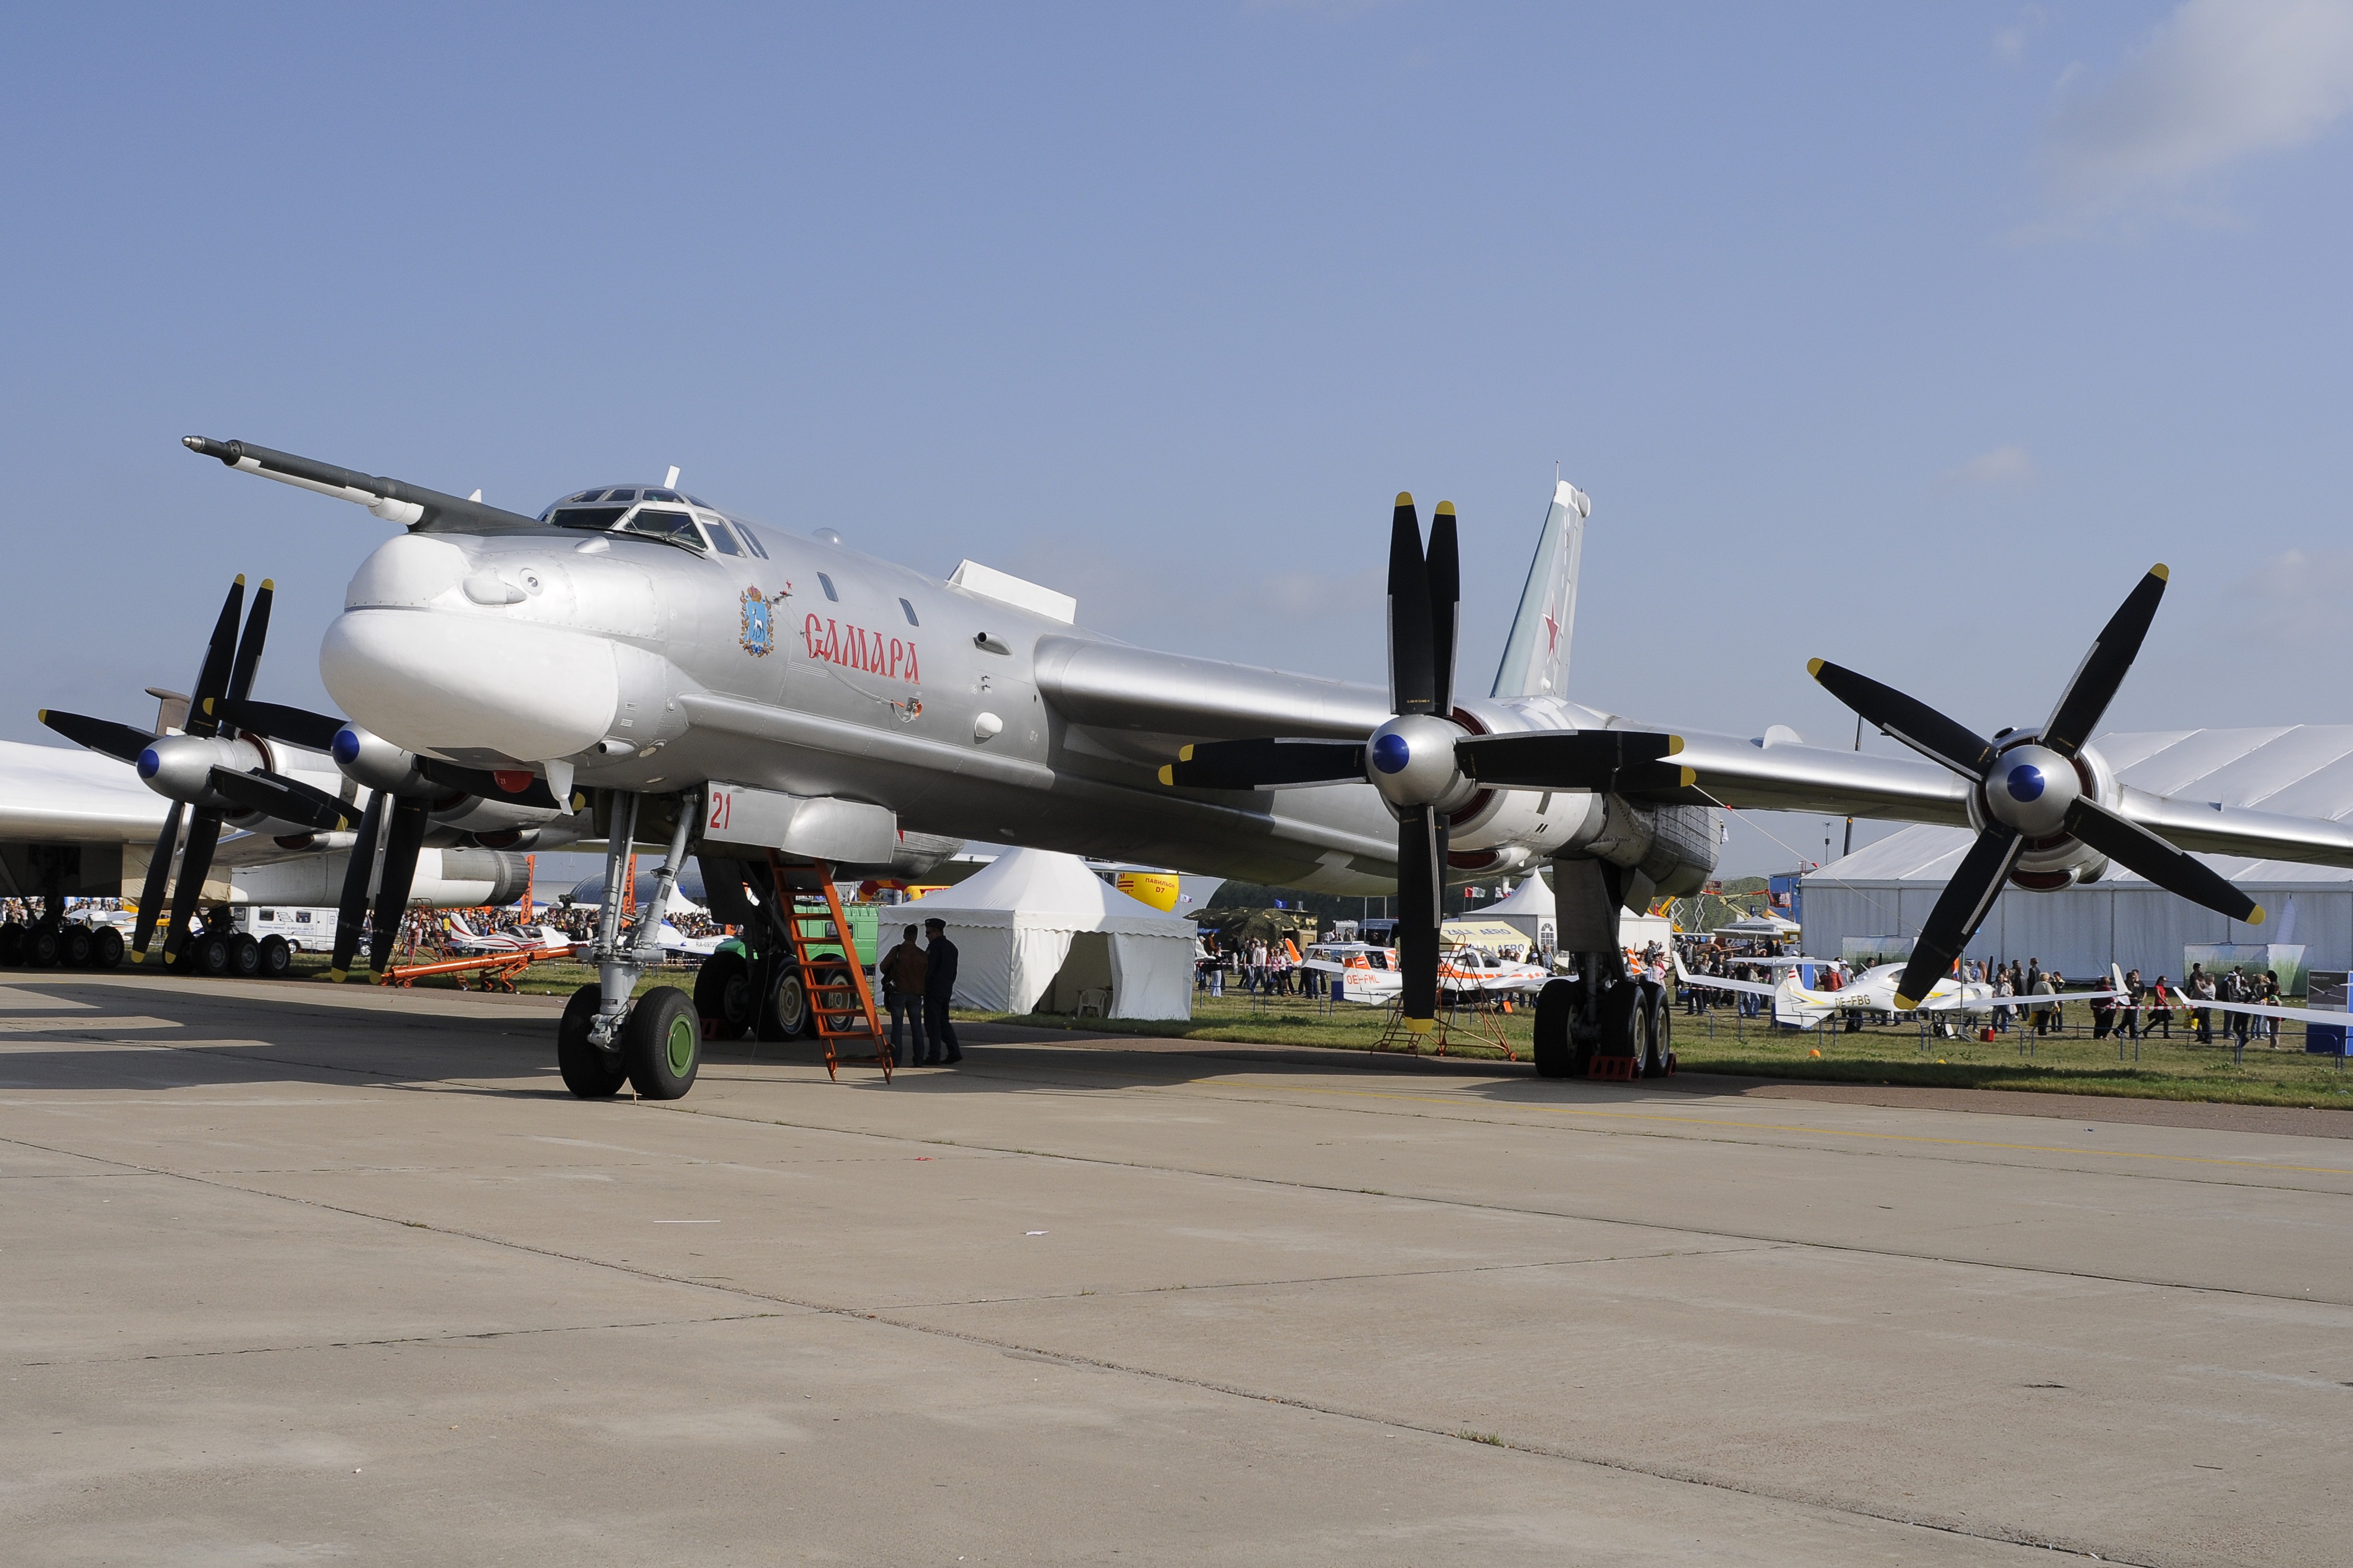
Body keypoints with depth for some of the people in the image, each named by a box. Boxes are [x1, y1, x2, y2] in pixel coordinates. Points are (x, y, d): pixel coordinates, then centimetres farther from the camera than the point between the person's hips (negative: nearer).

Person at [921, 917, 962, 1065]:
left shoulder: (934, 947, -14)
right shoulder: (951, 947, 14)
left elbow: (928, 969, -17)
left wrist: (921, 987, -10)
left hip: (933, 990, -9)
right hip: (947, 990, 9)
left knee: (933, 1022, -5)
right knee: (943, 1021, 15)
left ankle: (934, 1056, -5)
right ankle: (954, 1052, 10)